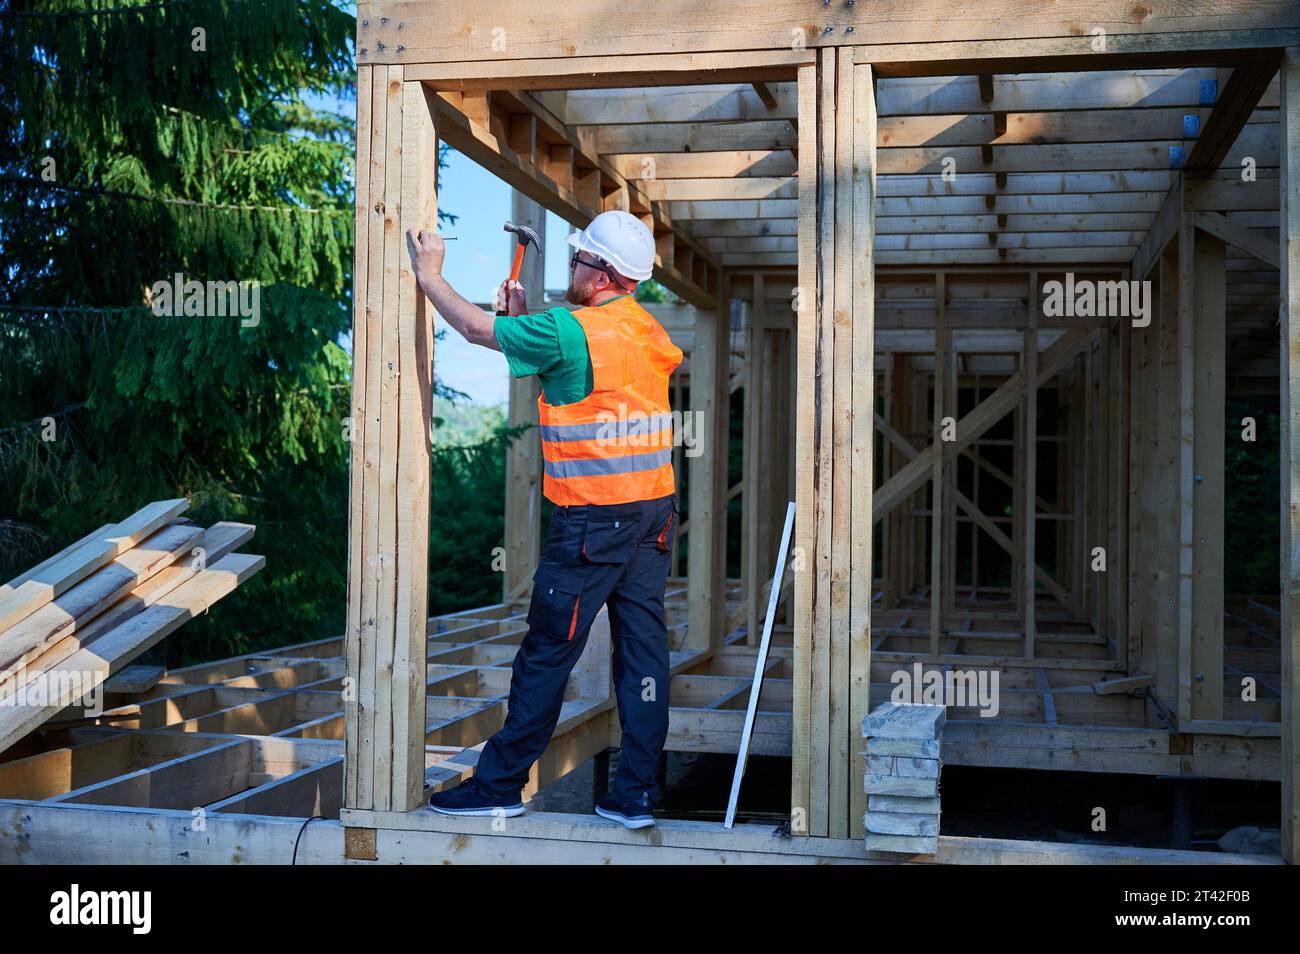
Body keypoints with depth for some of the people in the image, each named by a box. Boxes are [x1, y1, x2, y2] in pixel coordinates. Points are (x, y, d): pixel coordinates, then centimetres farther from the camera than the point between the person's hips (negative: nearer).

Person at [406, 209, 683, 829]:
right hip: (654, 510, 8)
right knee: (642, 647, 7)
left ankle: (499, 785, 13)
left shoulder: (571, 329, -13)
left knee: (547, 654, 2)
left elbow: (473, 328, -3)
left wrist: (430, 276, 11)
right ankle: (636, 795, 11)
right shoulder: (648, 330, 11)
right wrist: (523, 320, 21)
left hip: (593, 521, -7)